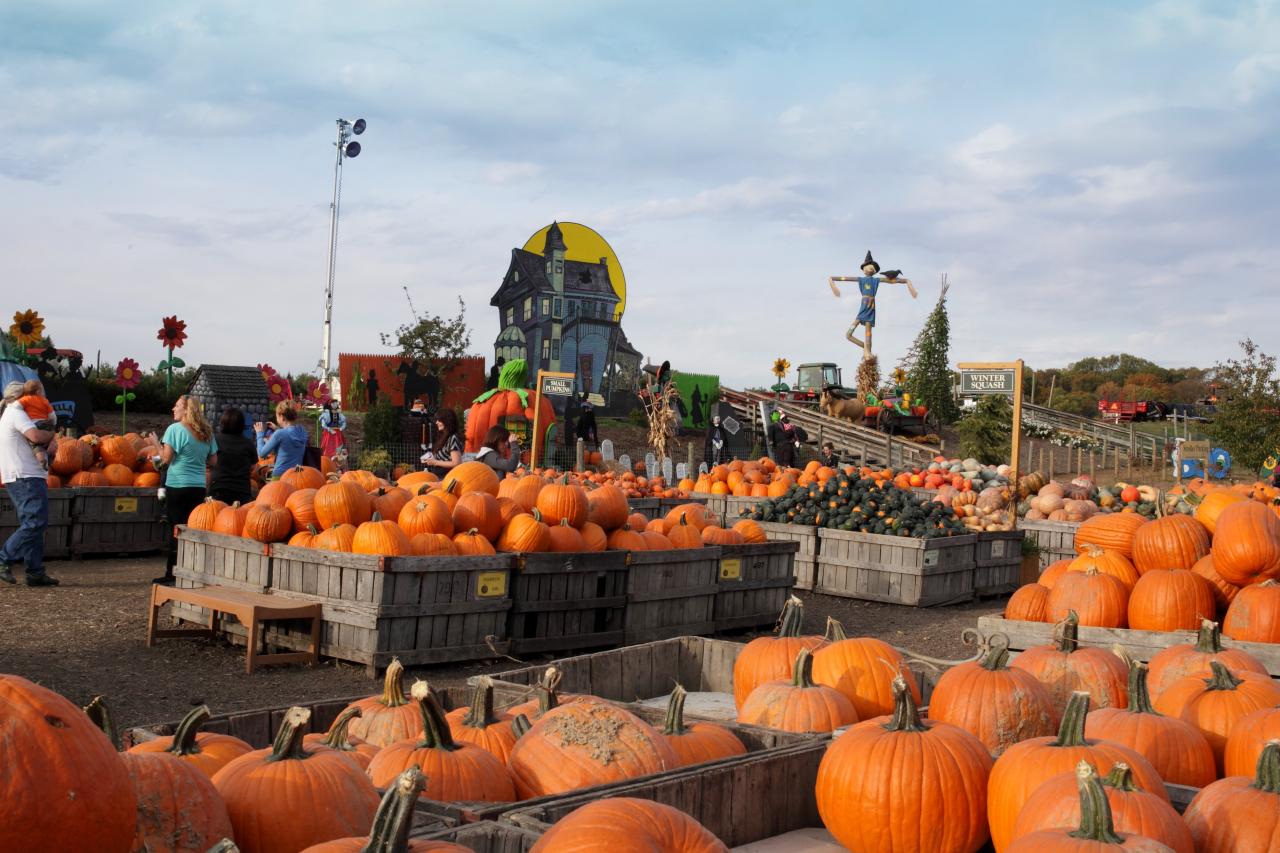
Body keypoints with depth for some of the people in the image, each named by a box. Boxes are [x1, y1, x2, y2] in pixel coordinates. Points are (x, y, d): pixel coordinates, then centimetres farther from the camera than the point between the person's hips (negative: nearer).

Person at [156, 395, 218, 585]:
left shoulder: (175, 429, -9)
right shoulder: (207, 432, 8)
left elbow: (166, 458, -12)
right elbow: (213, 460, 12)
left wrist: (158, 446, 6)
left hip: (177, 485, -5)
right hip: (199, 486, 5)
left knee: (175, 529, 0)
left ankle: (171, 573, 2)